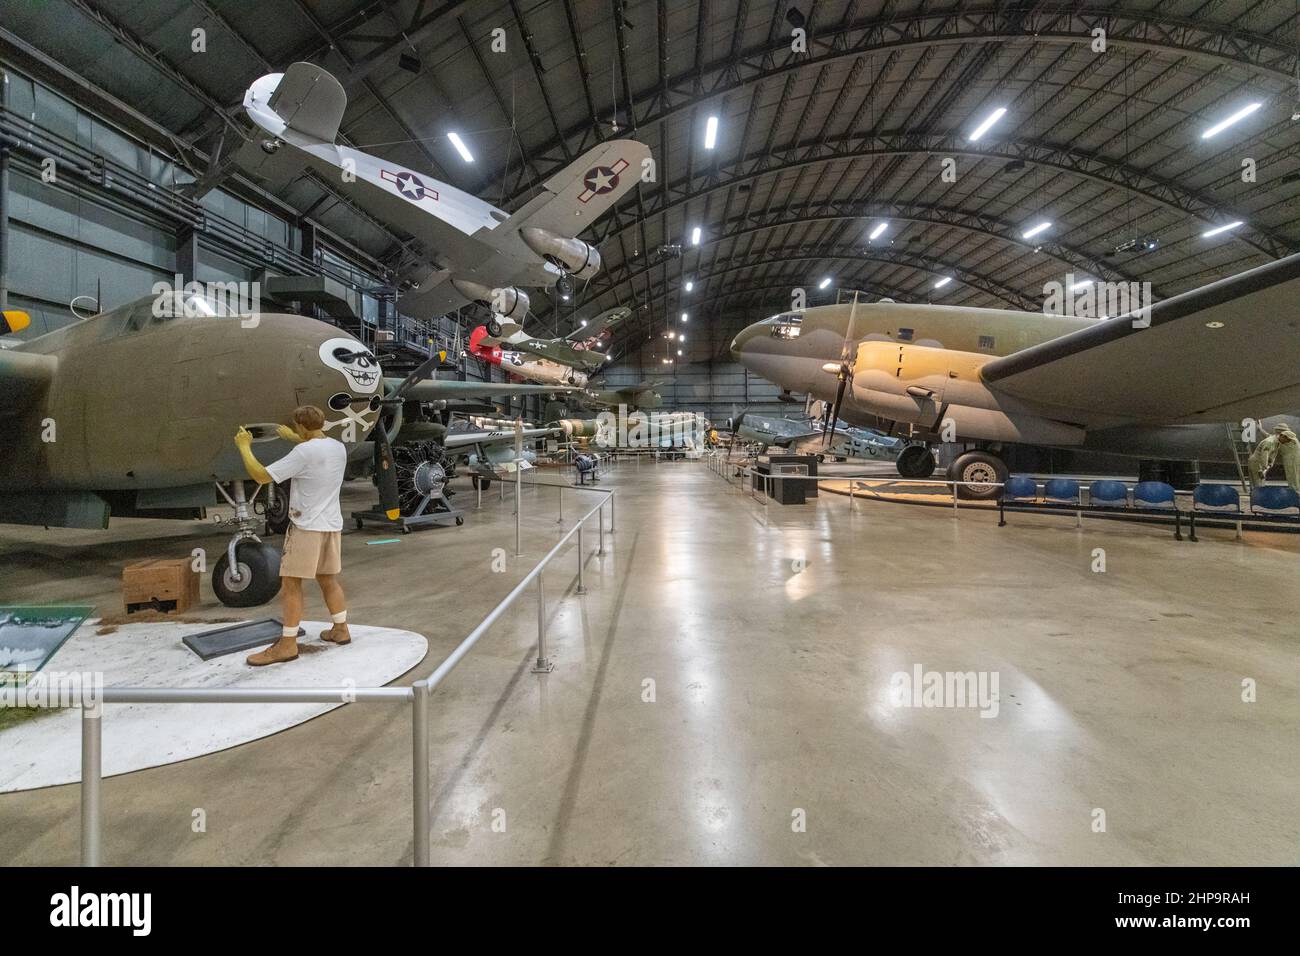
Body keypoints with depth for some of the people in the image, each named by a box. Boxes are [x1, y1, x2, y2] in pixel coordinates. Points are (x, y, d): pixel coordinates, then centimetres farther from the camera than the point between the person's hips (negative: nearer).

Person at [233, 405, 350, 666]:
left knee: (290, 584, 2)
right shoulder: (339, 448, 5)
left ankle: (287, 644, 6)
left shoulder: (302, 453, -18)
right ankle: (341, 630, 27)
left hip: (306, 527, -7)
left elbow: (261, 476, -15)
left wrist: (244, 447, -2)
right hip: (332, 525, 7)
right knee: (328, 579, 19)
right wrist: (292, 438, 40)